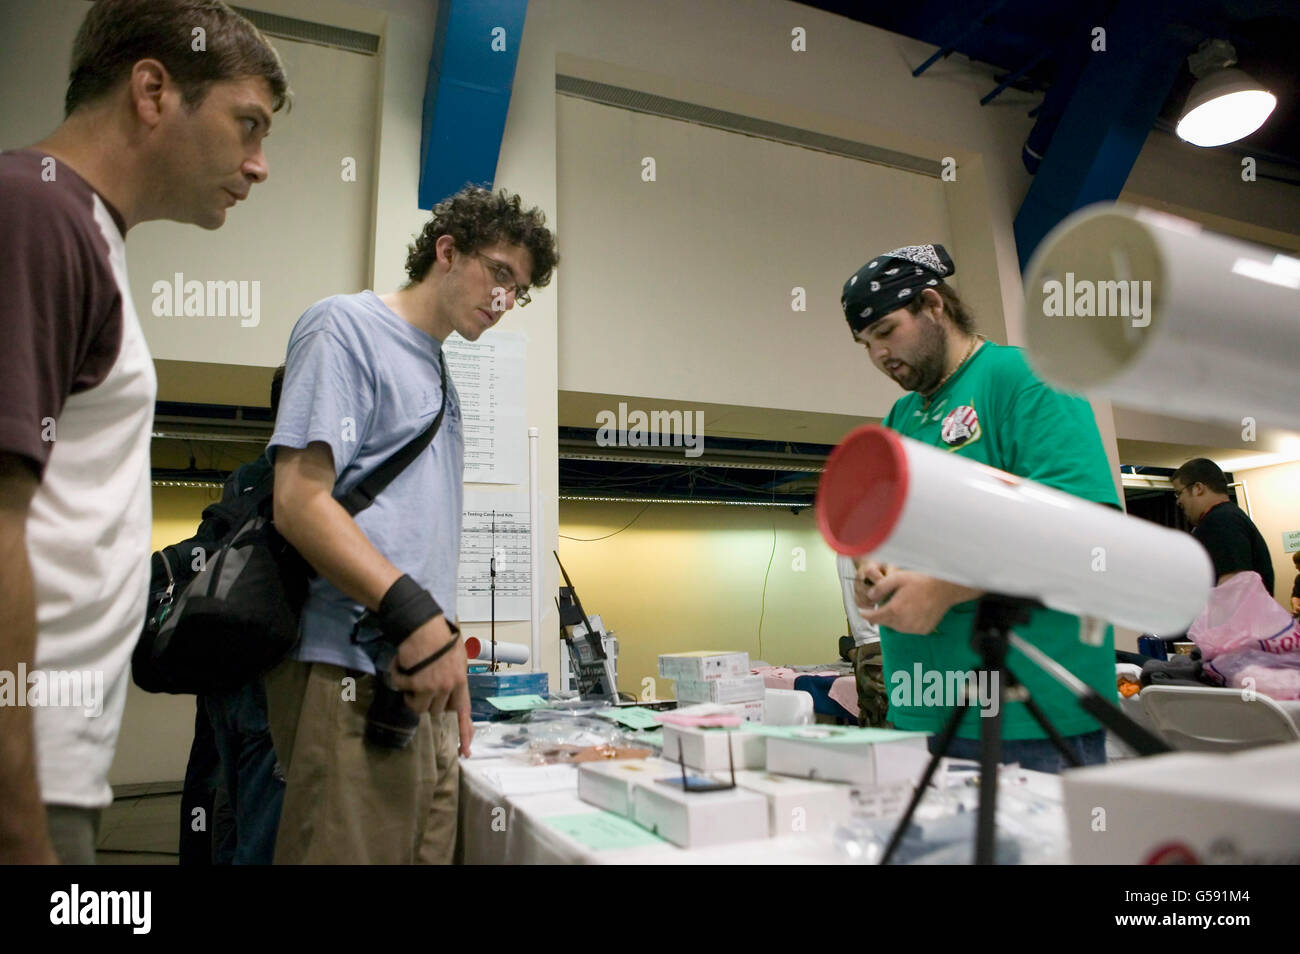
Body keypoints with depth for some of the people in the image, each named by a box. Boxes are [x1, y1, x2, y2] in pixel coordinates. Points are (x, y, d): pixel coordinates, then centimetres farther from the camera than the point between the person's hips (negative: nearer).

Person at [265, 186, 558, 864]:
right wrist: (418, 617, -22)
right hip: (350, 680, -8)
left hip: (419, 681, 8)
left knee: (427, 849, 10)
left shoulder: (439, 376, 22)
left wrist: (450, 666, 18)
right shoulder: (346, 325, -1)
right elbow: (299, 503, -13)